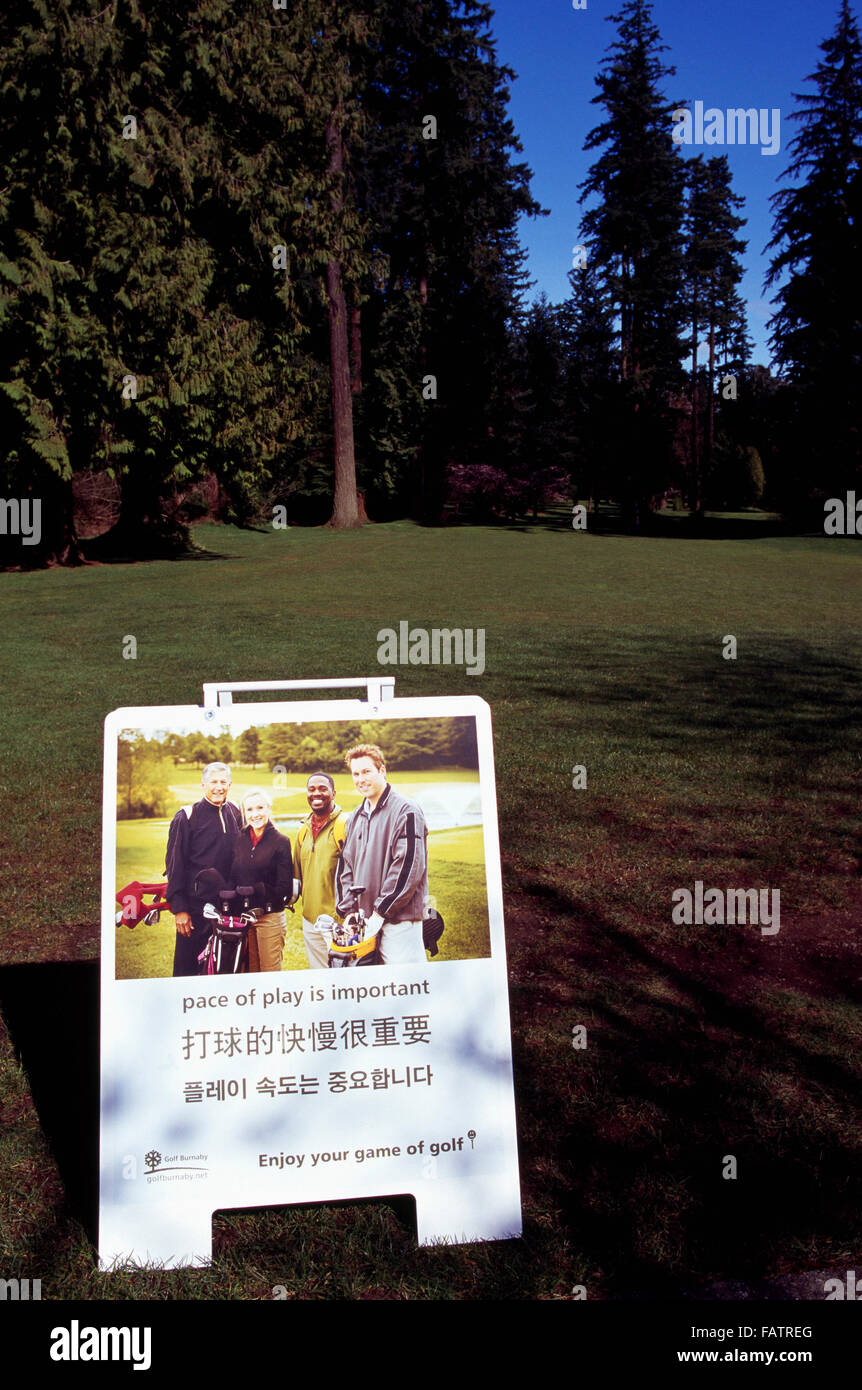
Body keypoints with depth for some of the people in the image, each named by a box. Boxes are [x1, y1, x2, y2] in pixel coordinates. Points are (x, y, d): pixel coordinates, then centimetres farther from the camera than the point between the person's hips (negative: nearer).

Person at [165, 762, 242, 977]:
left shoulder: (235, 813, 9)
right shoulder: (186, 817, -4)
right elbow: (174, 864, -5)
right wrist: (179, 908, -9)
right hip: (195, 904, -4)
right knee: (187, 965, 0)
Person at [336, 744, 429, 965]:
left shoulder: (406, 811, -8)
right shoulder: (356, 818, 17)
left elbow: (409, 867, -16)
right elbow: (345, 867, 17)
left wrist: (380, 913, -15)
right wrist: (349, 912, 4)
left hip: (399, 920, -7)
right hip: (364, 921, 7)